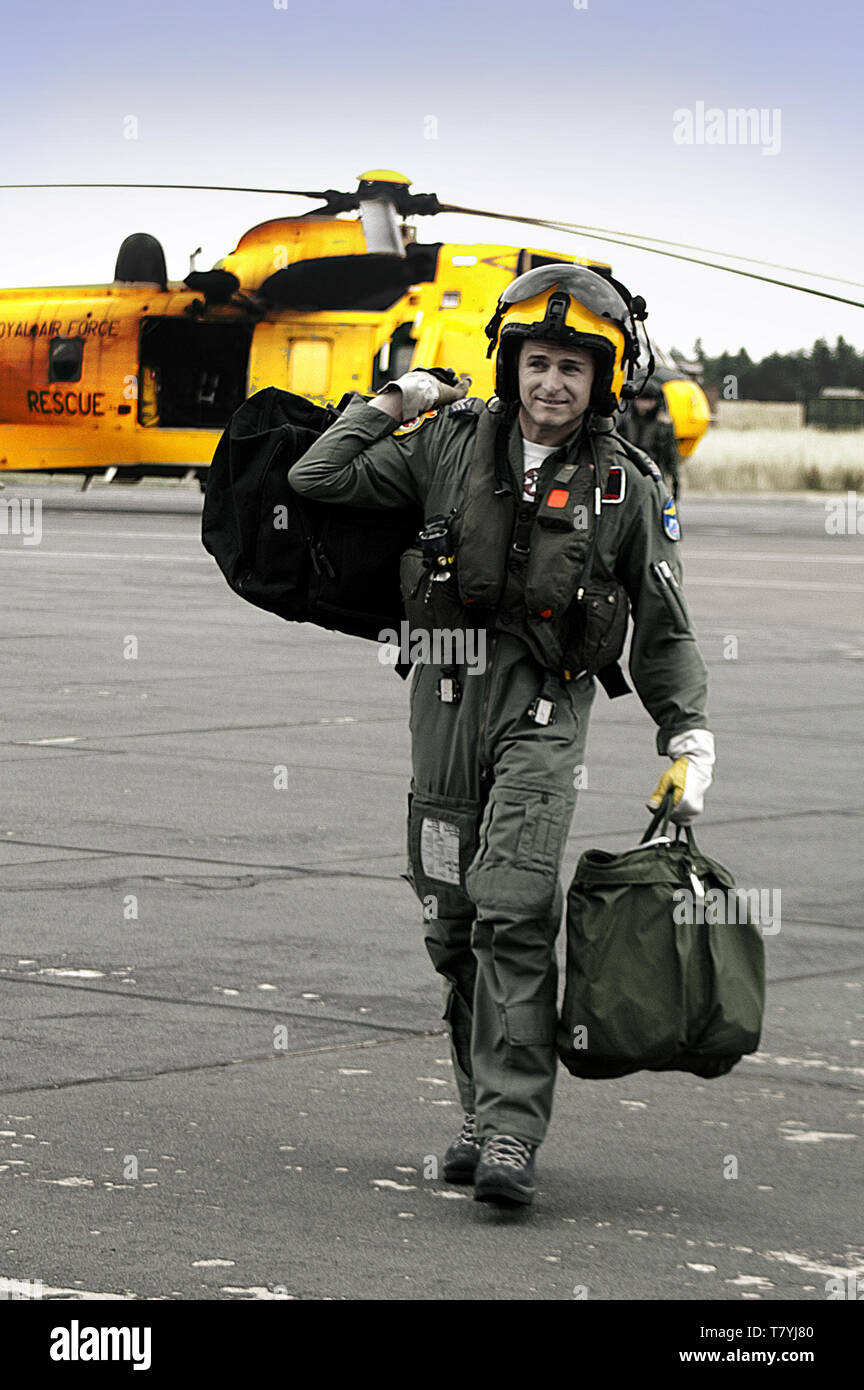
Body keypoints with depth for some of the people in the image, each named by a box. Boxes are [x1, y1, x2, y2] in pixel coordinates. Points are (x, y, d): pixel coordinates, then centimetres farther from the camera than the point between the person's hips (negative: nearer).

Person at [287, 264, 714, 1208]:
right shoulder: (453, 441, 5)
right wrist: (390, 406, 8)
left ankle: (511, 1133, -19)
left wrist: (689, 739, 1)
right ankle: (484, 1109, 20)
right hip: (446, 696, 3)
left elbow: (663, 628, 7)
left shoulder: (624, 486, 1)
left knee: (513, 910, -18)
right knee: (453, 921, 6)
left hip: (546, 707, -3)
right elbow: (319, 480, 8)